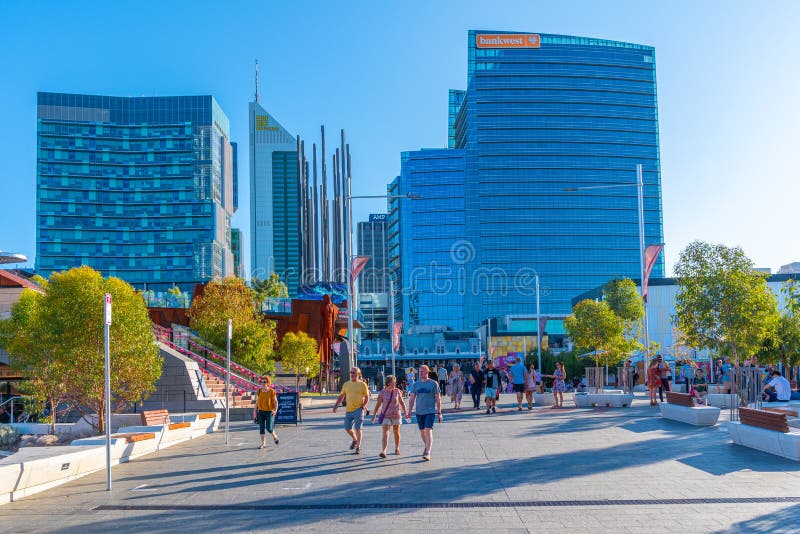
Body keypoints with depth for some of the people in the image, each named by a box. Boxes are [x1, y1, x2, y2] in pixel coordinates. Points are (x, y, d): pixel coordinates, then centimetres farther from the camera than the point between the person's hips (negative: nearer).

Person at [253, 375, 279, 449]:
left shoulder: (272, 391, -7)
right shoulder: (259, 391, 4)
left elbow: (275, 402, -4)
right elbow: (257, 402, 10)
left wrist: (275, 410, -16)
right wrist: (255, 412, 9)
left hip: (269, 412, -4)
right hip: (261, 411, 4)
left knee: (269, 428, -9)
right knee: (261, 428, 1)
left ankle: (274, 436, 22)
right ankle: (263, 443, 11)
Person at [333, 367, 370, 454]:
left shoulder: (362, 384, -2)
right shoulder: (346, 384, 8)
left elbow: (367, 397, 1)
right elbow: (341, 396, 15)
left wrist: (364, 405, -14)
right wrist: (336, 405, 5)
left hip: (358, 409, -4)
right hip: (348, 410, 4)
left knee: (358, 428, -6)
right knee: (347, 428, 8)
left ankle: (358, 447, 1)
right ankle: (355, 440, 35)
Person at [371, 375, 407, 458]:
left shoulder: (397, 391, -2)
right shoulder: (382, 392, -8)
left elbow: (402, 402, 7)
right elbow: (378, 405, -3)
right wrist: (374, 415, -2)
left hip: (396, 415, 2)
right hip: (386, 416, -2)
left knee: (396, 433, 15)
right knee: (385, 433, -13)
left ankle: (397, 448, 35)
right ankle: (383, 451, -23)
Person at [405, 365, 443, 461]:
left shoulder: (433, 383, -3)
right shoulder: (416, 384, 7)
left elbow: (438, 399, -1)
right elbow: (412, 398, 10)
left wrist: (439, 412, -3)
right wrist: (409, 411, 3)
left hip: (430, 411, -4)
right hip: (419, 412, 5)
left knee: (428, 431, -14)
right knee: (422, 432, 15)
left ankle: (428, 453, -17)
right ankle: (427, 447, 38)